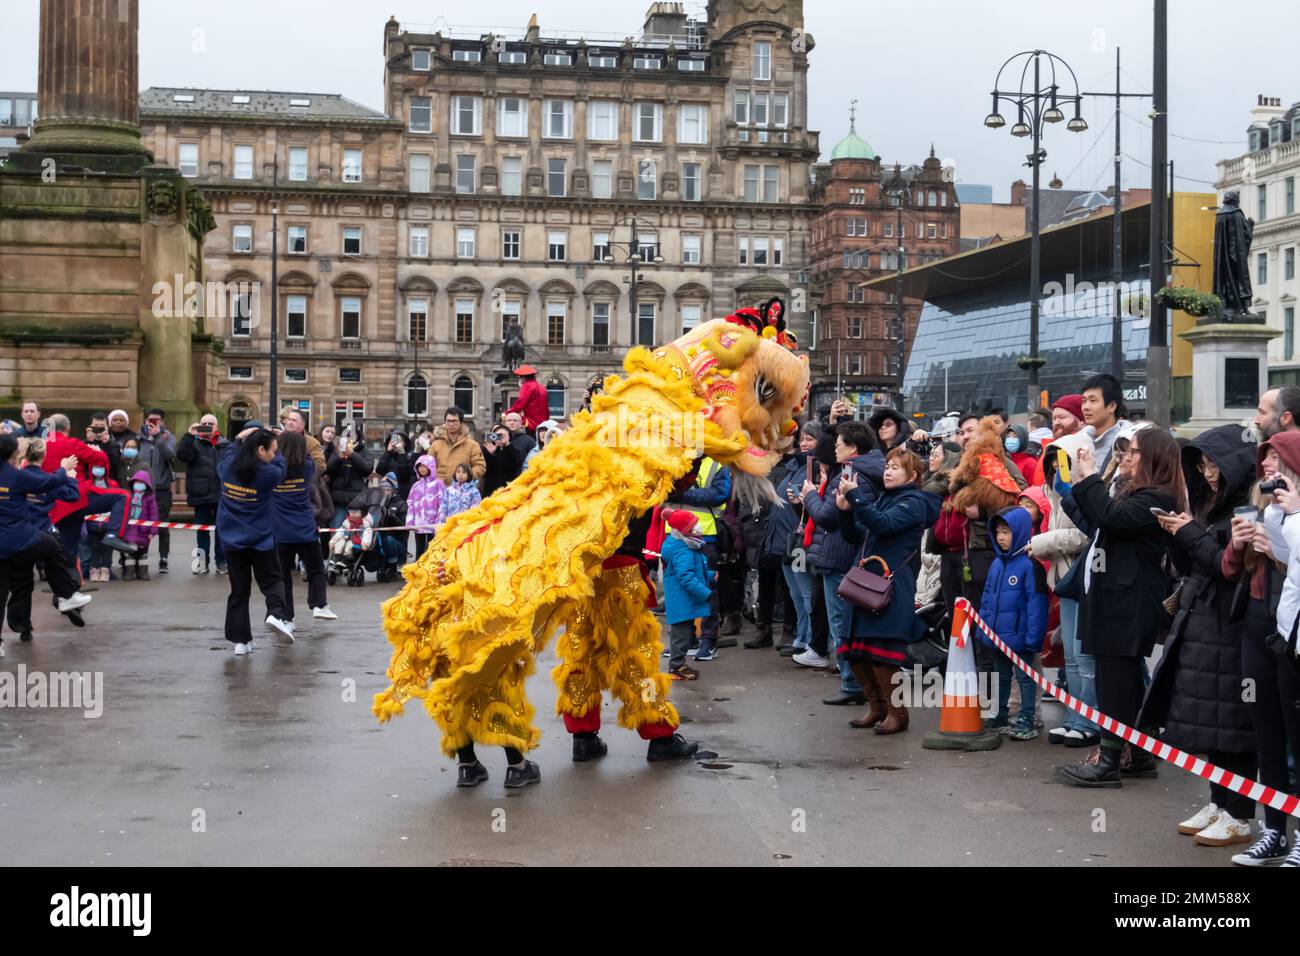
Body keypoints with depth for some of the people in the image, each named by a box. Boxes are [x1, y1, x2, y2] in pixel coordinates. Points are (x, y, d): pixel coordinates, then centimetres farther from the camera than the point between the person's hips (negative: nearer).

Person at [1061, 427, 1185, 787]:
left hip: (1129, 603, -10)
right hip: (1115, 598, 10)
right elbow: (1098, 524, 24)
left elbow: (1112, 517, -25)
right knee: (1126, 680, 13)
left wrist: (1090, 477, -16)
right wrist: (1082, 486, 16)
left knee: (1115, 680, -9)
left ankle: (1108, 762, -7)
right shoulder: (1135, 493, 20)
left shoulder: (1157, 498, -12)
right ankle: (1141, 757, 20)